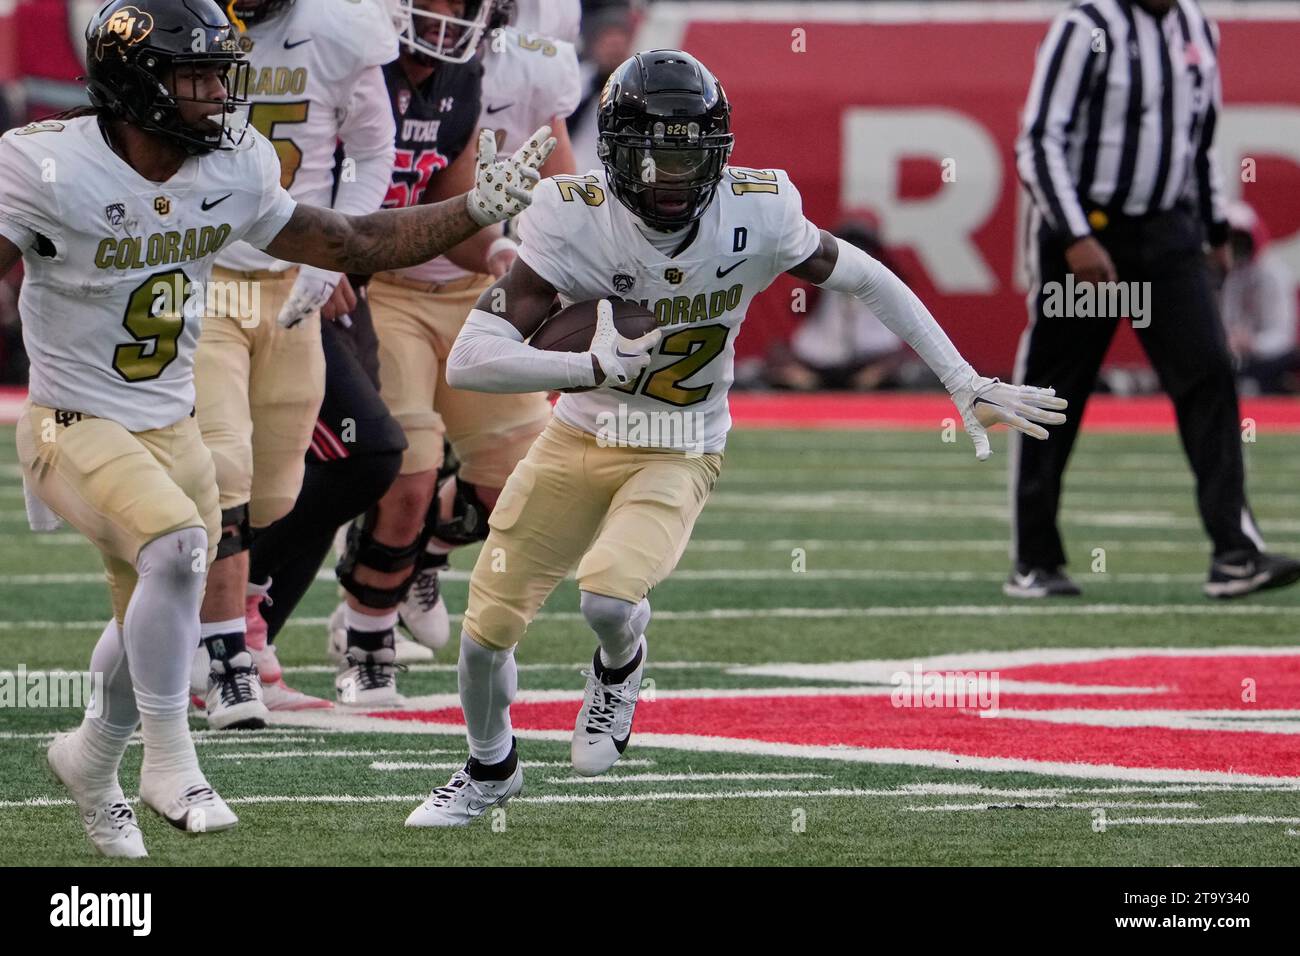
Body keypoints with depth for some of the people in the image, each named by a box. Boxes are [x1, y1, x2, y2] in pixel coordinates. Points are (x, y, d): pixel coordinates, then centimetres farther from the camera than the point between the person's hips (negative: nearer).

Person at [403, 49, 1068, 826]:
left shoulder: (756, 213, -19)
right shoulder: (575, 219, -23)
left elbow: (867, 281, -2)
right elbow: (470, 361, -28)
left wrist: (966, 384, -2)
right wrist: (602, 367, -39)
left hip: (679, 457, -1)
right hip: (578, 441, 1)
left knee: (609, 594, -28)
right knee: (488, 626, 5)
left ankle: (620, 667, 12)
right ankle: (490, 769, 39)